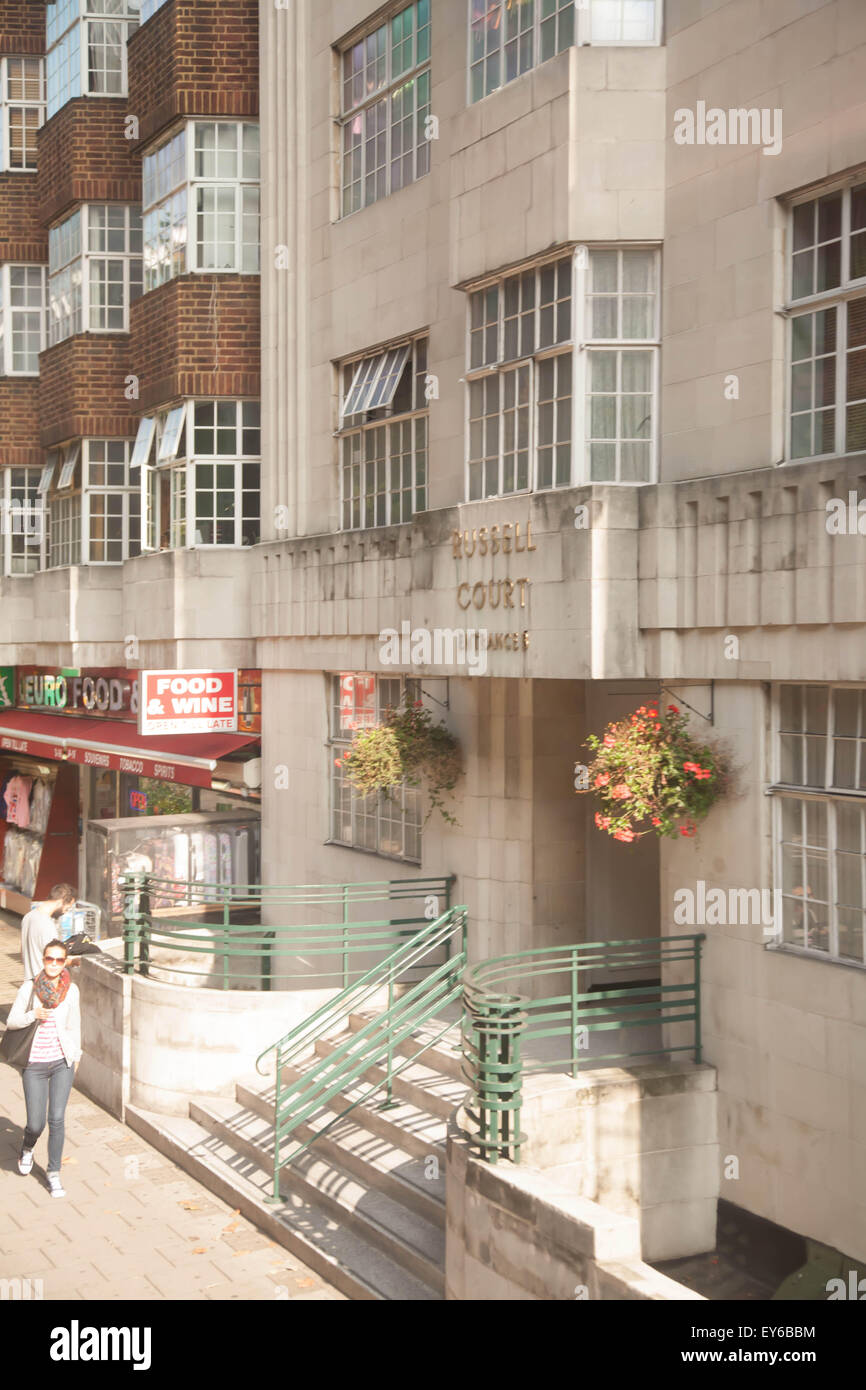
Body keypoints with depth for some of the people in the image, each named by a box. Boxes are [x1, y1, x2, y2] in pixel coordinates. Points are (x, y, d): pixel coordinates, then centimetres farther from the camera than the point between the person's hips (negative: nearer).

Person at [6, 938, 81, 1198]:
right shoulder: (29, 987, -10)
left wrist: (76, 1057, 16)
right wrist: (33, 1015, -24)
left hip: (62, 1062, 1)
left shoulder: (71, 989, -4)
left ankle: (54, 1174, 10)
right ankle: (27, 1149, 37)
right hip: (35, 1064, -1)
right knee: (36, 1124, 1)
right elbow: (11, 1021, -5)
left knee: (57, 1119, -8)